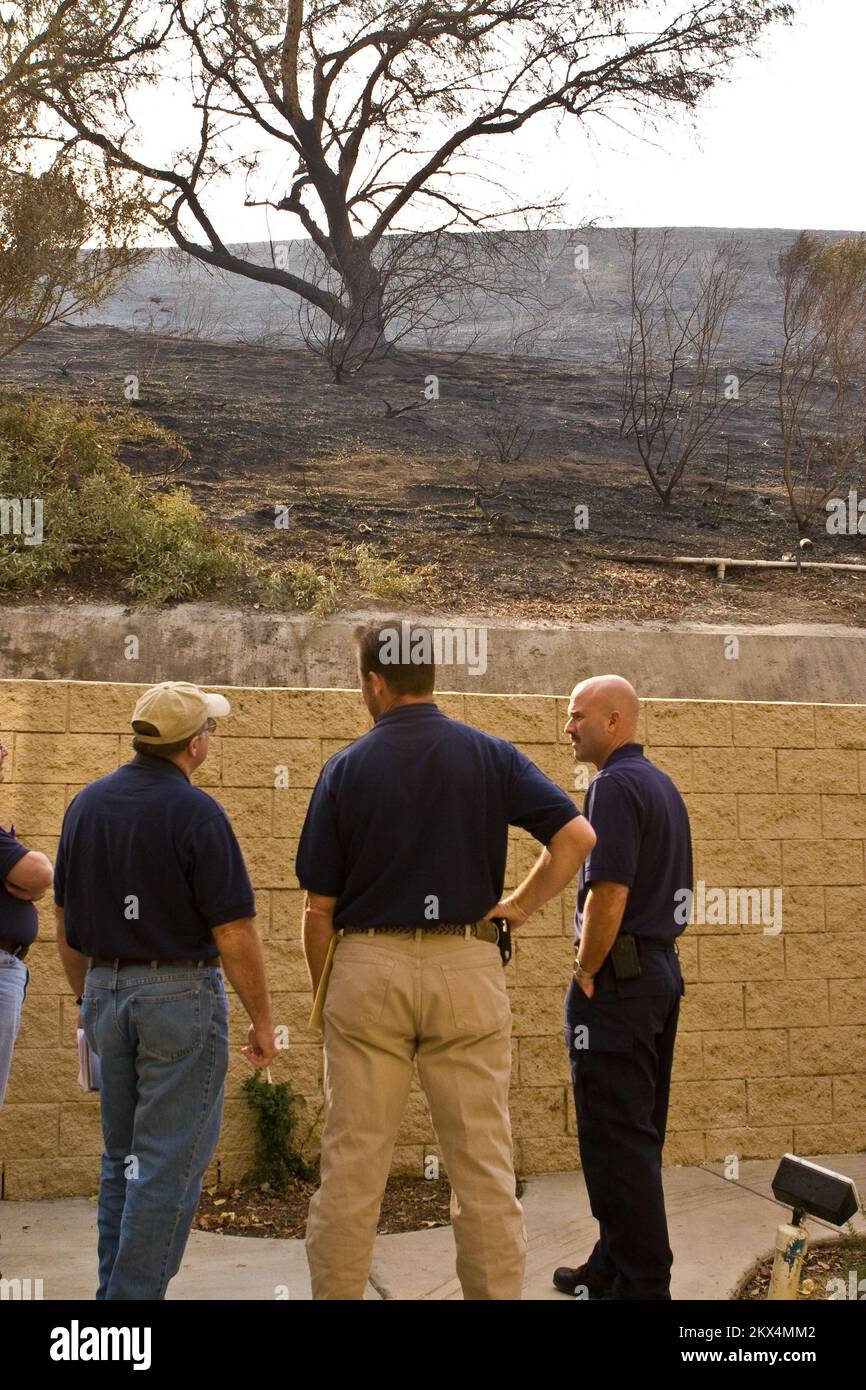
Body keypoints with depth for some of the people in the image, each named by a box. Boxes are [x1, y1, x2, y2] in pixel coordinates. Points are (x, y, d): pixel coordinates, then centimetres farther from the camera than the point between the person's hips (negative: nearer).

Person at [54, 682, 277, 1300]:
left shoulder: (87, 804, 4)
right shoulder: (196, 813, -16)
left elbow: (66, 922, 11)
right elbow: (234, 934, -16)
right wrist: (262, 1020, -6)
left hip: (107, 994, 7)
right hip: (181, 995, -7)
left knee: (122, 1156, 19)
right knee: (169, 1163, 1)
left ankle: (114, 1288, 25)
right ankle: (138, 1293, 3)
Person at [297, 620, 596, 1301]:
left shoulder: (346, 768, -1)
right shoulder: (490, 755, 2)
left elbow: (319, 909, 1)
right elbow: (578, 835, -7)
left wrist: (324, 997, 13)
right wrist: (520, 906, 2)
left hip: (367, 969, -1)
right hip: (467, 969, 1)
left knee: (350, 1167, 5)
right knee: (484, 1165, 6)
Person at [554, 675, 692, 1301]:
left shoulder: (616, 785, -15)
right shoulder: (663, 785, 15)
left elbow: (609, 893, -23)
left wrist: (586, 973, -13)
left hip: (620, 976, -10)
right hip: (661, 970, 10)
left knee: (617, 1138, -4)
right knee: (638, 1135, 15)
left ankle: (642, 1282, 1)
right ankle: (615, 1266, 24)